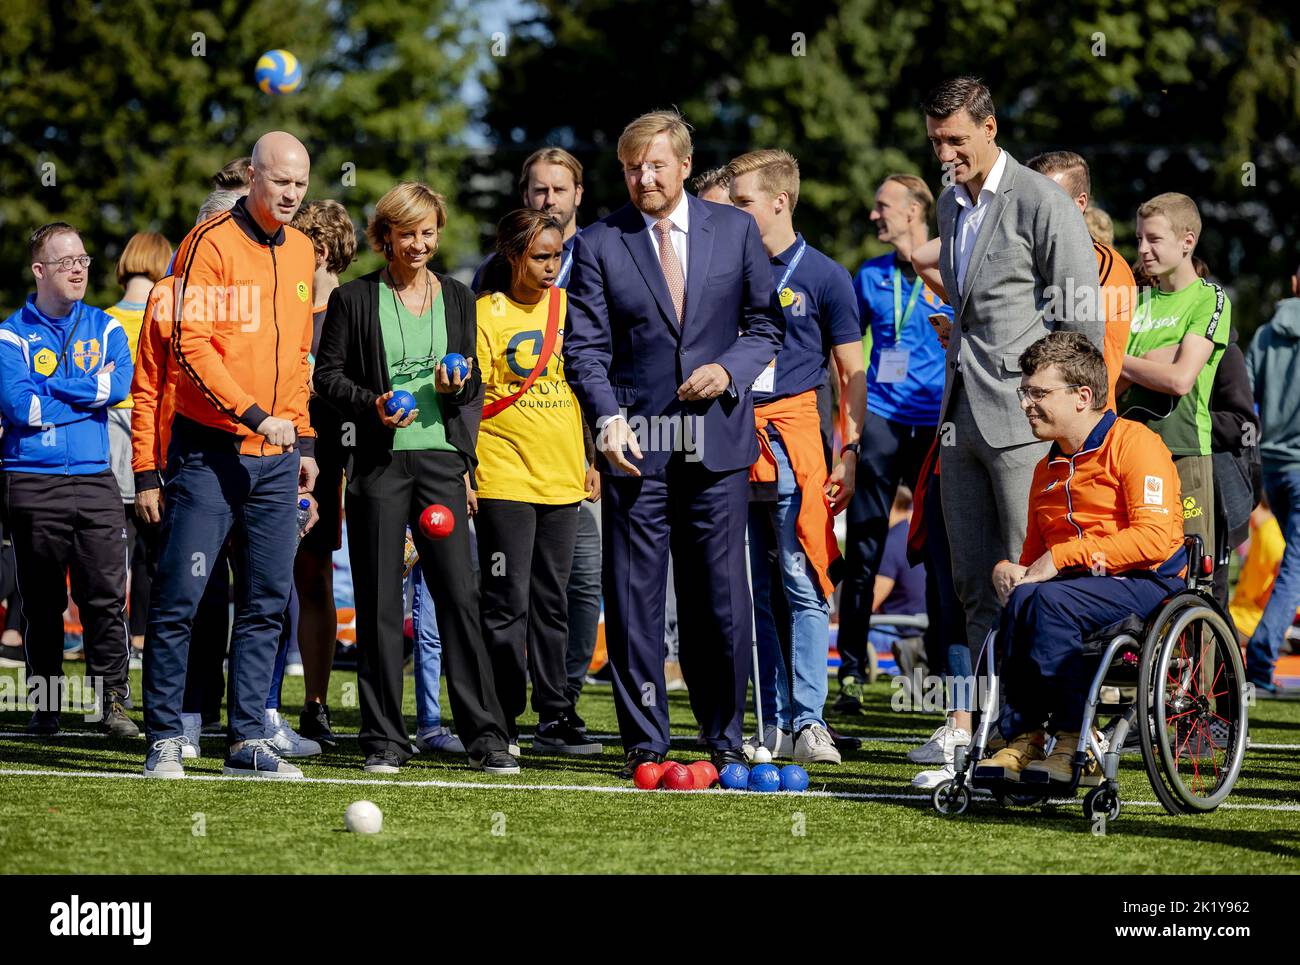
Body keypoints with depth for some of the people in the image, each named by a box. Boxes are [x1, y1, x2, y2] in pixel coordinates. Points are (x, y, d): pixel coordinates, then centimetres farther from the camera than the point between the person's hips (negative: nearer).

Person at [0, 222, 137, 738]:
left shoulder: (106, 328, 11)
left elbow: (120, 384, -7)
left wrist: (51, 388, -9)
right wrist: (89, 395, -6)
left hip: (95, 481, 2)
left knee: (106, 595, -4)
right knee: (42, 602, 4)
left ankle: (113, 701, -1)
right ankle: (45, 705, 12)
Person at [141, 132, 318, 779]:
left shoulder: (300, 251, 14)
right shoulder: (212, 243, -8)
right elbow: (190, 344, -15)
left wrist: (303, 440, 17)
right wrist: (254, 415, -21)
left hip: (276, 456, 6)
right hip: (210, 450, -6)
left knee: (267, 602, 5)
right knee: (180, 595, -5)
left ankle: (249, 738, 10)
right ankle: (165, 738, 1)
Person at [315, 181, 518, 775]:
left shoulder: (457, 298, 13)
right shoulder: (354, 299, 4)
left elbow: (476, 383, 17)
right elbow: (328, 374, 3)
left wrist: (457, 388, -6)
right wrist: (373, 405, -13)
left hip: (441, 458, 2)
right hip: (379, 461, -2)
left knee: (459, 595, -5)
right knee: (379, 603, 0)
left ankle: (485, 736, -2)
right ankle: (384, 741, 6)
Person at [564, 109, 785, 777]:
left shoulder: (735, 231, 7)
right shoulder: (598, 245, 3)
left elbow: (766, 322, 13)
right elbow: (585, 346, -1)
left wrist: (729, 370, -6)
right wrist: (608, 417, -16)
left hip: (717, 444, 1)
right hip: (635, 444, -1)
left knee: (721, 600, 2)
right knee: (633, 598, 0)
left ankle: (724, 739, 14)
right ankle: (645, 742, 7)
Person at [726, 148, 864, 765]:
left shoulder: (822, 276, 2)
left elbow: (852, 373, 3)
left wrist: (850, 453, -6)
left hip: (792, 433, -4)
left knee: (804, 587, -9)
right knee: (750, 592, 4)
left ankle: (808, 722, -9)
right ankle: (774, 724, 8)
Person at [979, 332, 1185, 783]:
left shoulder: (1134, 442, -4)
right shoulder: (1048, 469, 21)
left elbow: (1154, 537, -17)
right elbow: (1034, 555, 25)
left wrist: (1063, 556, -18)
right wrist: (1009, 571, -1)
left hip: (1147, 583, -6)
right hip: (1078, 582, 7)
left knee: (1050, 599, -33)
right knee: (1021, 598, -26)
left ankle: (1073, 743, -27)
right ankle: (1024, 743, -25)